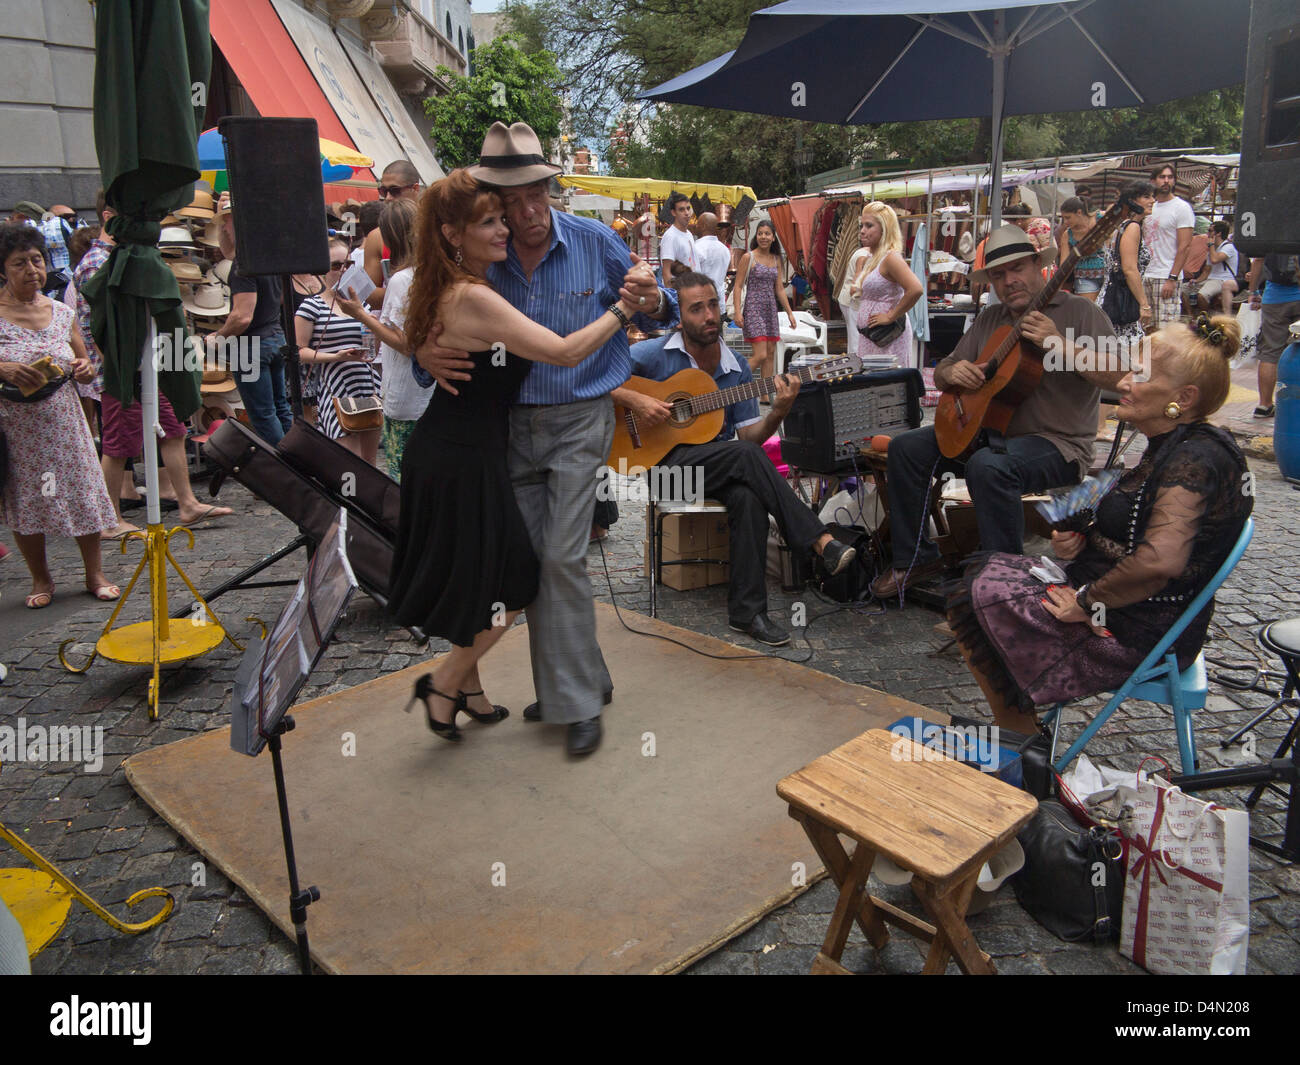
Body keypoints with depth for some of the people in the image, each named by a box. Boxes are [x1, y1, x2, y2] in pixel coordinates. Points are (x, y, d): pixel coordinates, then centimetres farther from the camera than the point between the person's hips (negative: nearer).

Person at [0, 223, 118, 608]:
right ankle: (40, 579, 24)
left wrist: (84, 369, -7)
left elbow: (84, 364, 15)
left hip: (62, 421, 3)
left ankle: (95, 575, 18)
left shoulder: (61, 313, 6)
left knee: (83, 493, 4)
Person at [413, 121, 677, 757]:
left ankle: (580, 703, 1)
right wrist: (425, 353, -18)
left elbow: (651, 315, 5)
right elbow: (433, 321, 7)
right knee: (528, 557, 8)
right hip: (513, 424, 4)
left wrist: (653, 304, -21)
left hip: (579, 420, -3)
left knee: (561, 555, -12)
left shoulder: (595, 243, -6)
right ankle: (564, 684, 26)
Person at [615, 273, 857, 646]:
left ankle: (747, 611, -24)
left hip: (720, 466, 4)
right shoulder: (655, 354, -3)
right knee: (748, 457, -31)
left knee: (749, 497, -31)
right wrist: (633, 399, -20)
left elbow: (748, 435, 7)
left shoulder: (736, 368, 10)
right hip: (667, 459, -4)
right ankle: (820, 541, -28)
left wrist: (777, 412, -12)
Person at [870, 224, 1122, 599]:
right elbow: (942, 372, 17)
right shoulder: (990, 319, 15)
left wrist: (1060, 345, -28)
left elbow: (1117, 376, -16)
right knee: (905, 447, -6)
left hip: (1057, 443, -7)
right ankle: (915, 559, 2)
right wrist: (952, 373, -8)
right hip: (990, 432, 7)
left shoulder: (1078, 311, -4)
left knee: (988, 466, -37)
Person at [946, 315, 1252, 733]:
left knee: (978, 598, -8)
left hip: (1139, 632, -10)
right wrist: (1080, 540, -1)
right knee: (982, 571, 10)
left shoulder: (1194, 459, -24)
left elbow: (1160, 560, -35)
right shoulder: (1171, 447, 9)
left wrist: (1088, 602, -22)